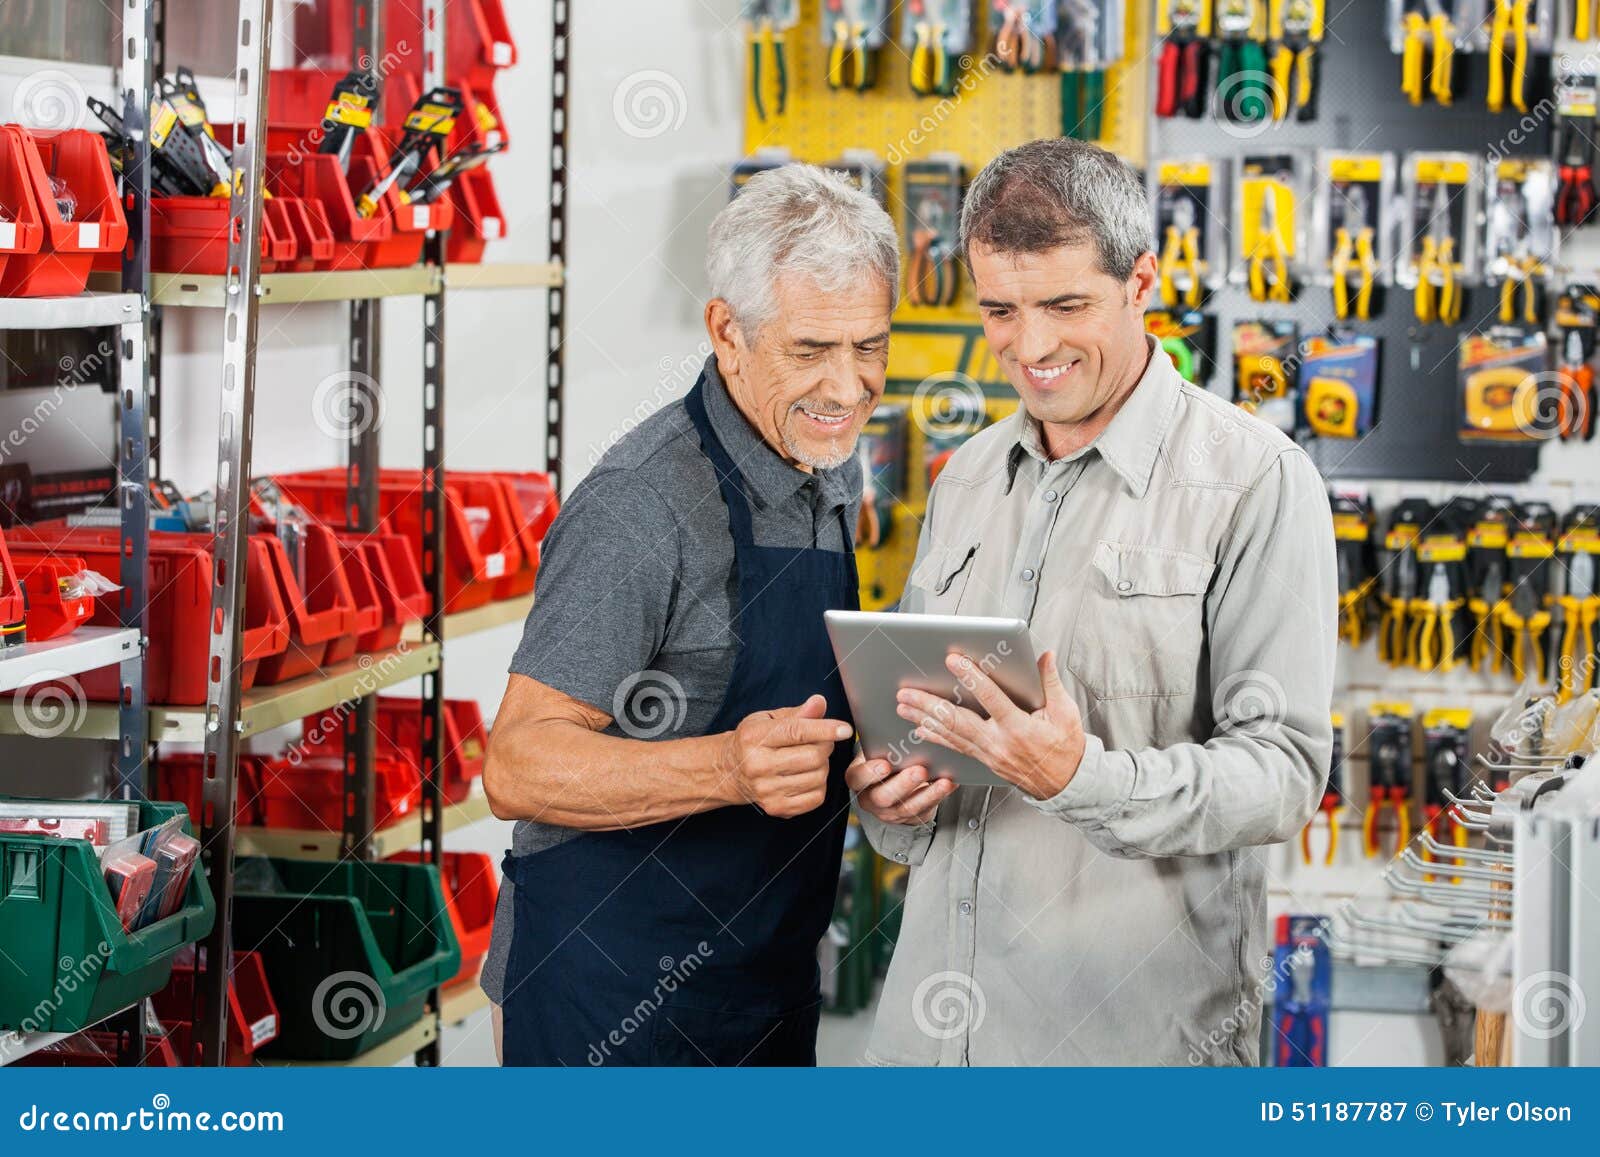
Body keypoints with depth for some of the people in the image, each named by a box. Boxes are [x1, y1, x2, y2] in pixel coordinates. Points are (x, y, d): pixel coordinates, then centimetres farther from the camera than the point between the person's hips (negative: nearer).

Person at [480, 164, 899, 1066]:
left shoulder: (834, 469, 6)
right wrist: (728, 768, -38)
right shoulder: (645, 507, -21)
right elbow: (518, 766, -25)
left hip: (773, 981, 8)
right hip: (615, 993, -8)